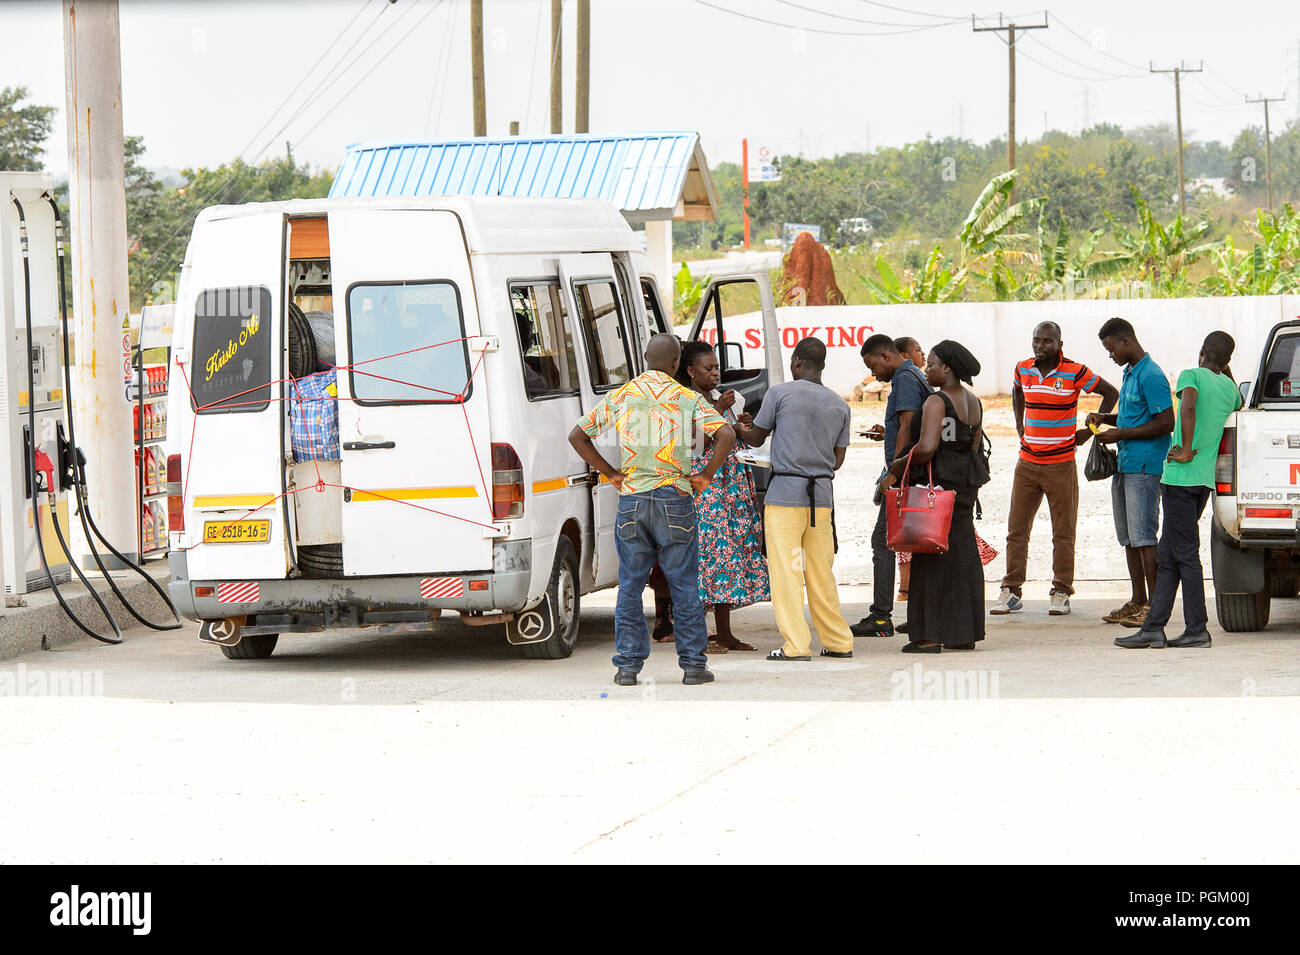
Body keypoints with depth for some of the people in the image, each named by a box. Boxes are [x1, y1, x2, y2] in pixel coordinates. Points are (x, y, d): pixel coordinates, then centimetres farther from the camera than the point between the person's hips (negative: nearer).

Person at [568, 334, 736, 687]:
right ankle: (693, 664, 7)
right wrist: (706, 475, -2)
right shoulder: (688, 398, 0)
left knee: (630, 586, 8)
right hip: (675, 499, -1)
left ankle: (628, 666, 6)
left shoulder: (620, 397, 6)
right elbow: (726, 435, -13)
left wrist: (611, 473, 9)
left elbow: (577, 435, 7)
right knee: (684, 586, 6)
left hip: (631, 499, 1)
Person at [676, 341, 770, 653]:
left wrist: (743, 426, 7)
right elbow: (698, 443, -16)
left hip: (731, 479, 8)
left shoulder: (724, 398, 18)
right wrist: (718, 411, -19)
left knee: (731, 547, 5)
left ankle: (725, 633, 9)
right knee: (706, 548, -13)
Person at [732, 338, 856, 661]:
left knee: (786, 570, -3)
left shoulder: (780, 393, -4)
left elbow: (756, 438, 8)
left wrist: (738, 429, 29)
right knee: (821, 572, 12)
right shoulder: (839, 405, 9)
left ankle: (796, 645, -7)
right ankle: (838, 642, 15)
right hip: (822, 495, 5)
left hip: (785, 492, -5)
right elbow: (838, 460, 12)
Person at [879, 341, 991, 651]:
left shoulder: (936, 402, -14)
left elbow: (927, 448, -24)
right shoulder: (974, 402, 13)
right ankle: (965, 632, 15)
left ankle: (931, 635, -4)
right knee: (962, 556, 12)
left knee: (932, 558, -4)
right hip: (965, 486, 8)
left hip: (936, 484, -8)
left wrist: (896, 468, -12)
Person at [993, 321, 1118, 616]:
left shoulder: (1074, 372, -9)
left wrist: (1089, 431, -1)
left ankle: (1061, 594, 8)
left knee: (1063, 533, 1)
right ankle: (1011, 591, 8)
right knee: (1016, 529, 3)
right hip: (1027, 464, 4)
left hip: (1061, 464, -4)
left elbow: (1111, 393, 1)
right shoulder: (1023, 370, 4)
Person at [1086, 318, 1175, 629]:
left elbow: (1166, 423, -18)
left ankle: (1155, 606, -7)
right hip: (1124, 464, 10)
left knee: (1143, 537, -9)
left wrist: (1121, 434, -16)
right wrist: (1105, 418, 12)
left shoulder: (1151, 376, -14)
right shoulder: (1129, 373, 17)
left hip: (1144, 467, -10)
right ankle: (1137, 601, 18)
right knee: (1128, 537, 12)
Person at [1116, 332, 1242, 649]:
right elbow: (1238, 404, 39)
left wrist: (1187, 451, -19)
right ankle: (1153, 628, 7)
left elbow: (1187, 408, -26)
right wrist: (1226, 370, 34)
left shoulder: (1191, 376, -5)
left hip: (1180, 477, -7)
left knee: (1185, 554, -4)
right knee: (1168, 557, 9)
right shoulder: (1229, 386, 14)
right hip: (1204, 480, 7)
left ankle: (1197, 629, -3)